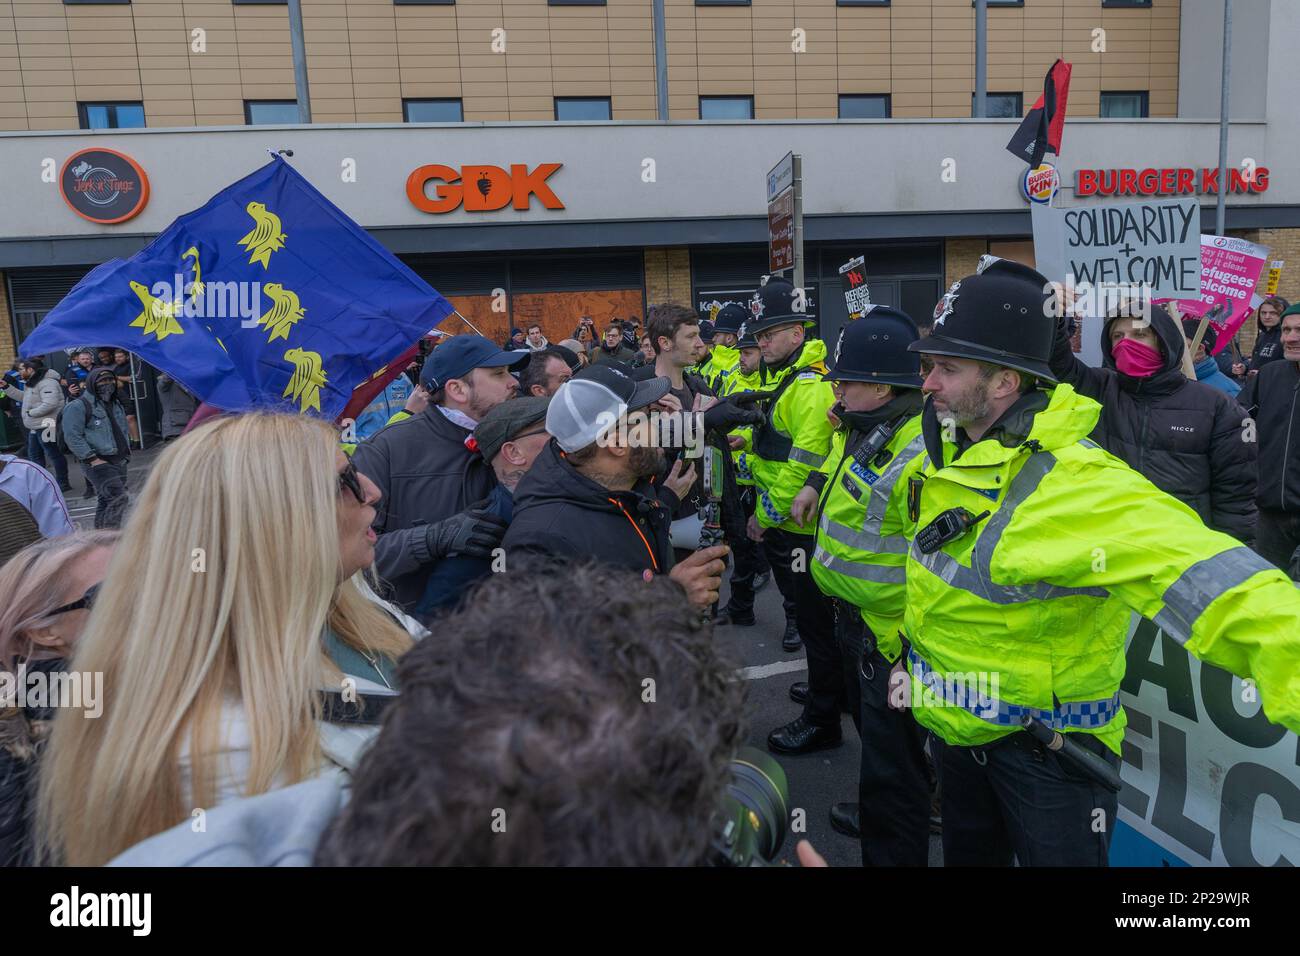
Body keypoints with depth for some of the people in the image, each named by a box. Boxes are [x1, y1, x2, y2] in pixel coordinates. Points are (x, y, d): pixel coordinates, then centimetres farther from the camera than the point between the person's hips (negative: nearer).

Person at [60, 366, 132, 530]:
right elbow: (73, 437, -14)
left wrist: (126, 451, 18)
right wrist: (93, 459, -18)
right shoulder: (78, 406, -8)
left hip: (119, 461, 8)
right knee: (118, 498, -20)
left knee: (106, 500, 12)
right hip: (98, 463, -8)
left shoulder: (116, 404, 18)